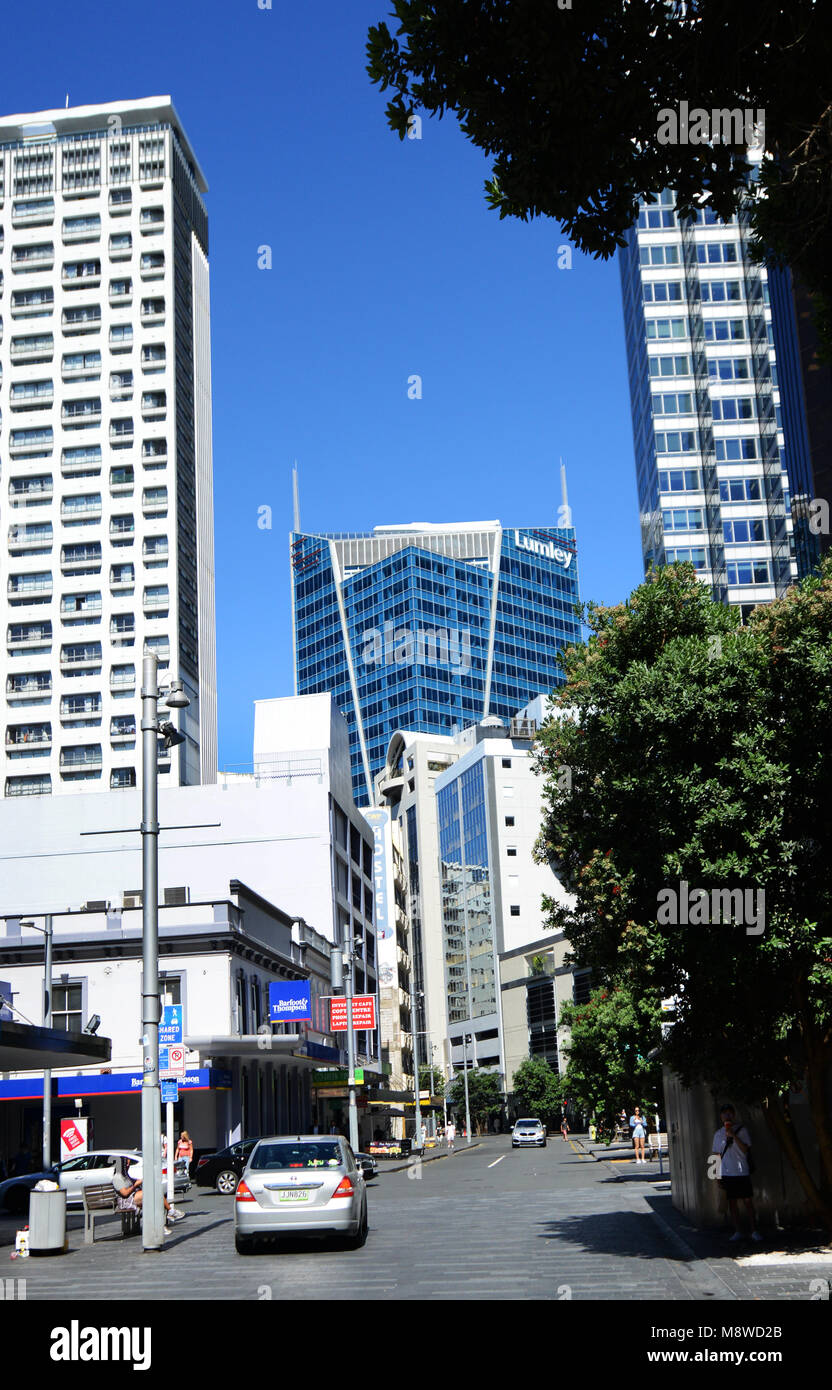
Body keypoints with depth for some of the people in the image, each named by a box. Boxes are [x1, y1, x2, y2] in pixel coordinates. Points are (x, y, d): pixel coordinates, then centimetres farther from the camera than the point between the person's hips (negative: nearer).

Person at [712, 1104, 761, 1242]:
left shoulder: (741, 1130, 2)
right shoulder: (718, 1134, 10)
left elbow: (745, 1149, -9)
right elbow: (718, 1156, 12)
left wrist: (733, 1136, -19)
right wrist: (719, 1176, 9)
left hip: (742, 1172, -3)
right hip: (727, 1173, 3)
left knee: (748, 1201, -3)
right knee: (732, 1202, 5)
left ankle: (754, 1231, 3)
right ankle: (737, 1232, 11)